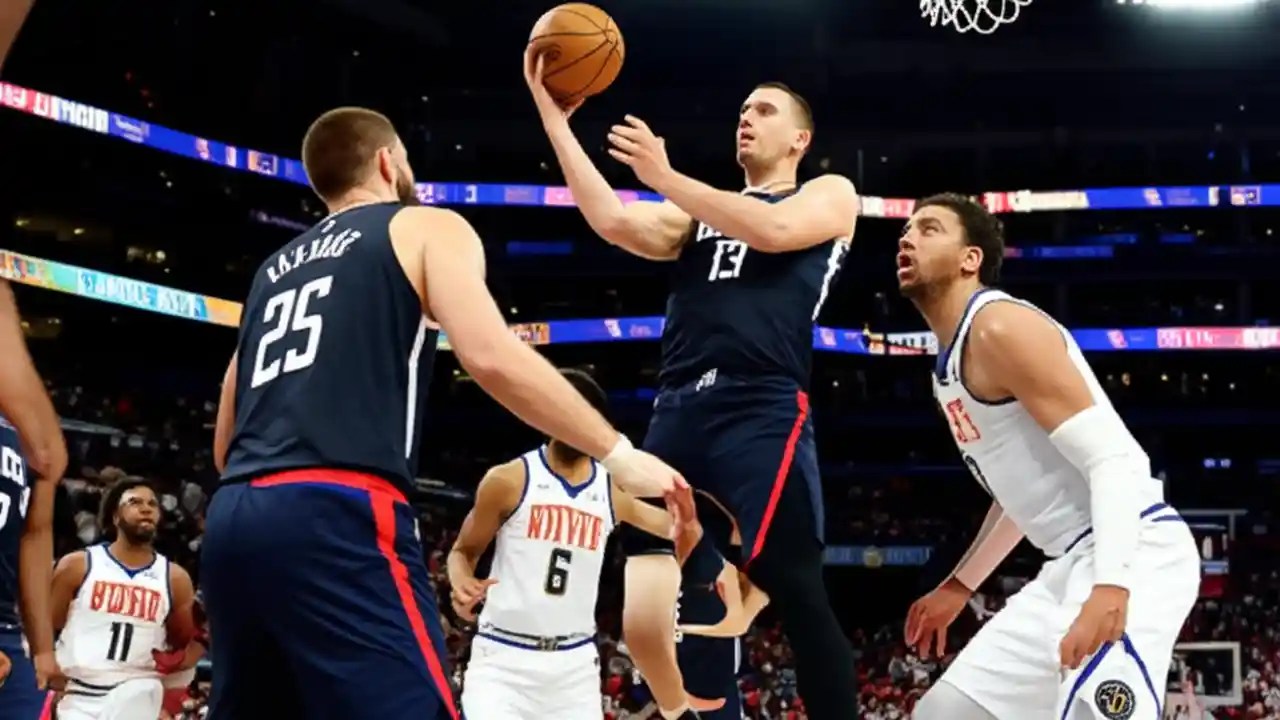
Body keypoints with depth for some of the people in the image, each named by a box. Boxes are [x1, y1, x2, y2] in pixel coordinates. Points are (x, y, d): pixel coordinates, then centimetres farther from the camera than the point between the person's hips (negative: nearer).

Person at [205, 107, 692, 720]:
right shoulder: (426, 227, 11)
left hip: (235, 520, 8)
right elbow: (491, 358, -8)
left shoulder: (275, 268, 30)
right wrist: (619, 455, -3)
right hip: (336, 517, -7)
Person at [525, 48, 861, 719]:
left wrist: (665, 177, -6)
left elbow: (772, 230, -7)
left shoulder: (830, 194, 15)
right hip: (677, 418, 5)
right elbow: (611, 221, 9)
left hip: (762, 415, -5)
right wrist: (553, 117, 6)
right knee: (645, 621, -2)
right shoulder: (696, 213, 28)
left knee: (797, 599, -12)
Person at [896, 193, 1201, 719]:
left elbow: (1114, 460, -21)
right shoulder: (949, 365, 18)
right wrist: (959, 585, 31)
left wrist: (1109, 586, -34)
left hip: (1131, 554, -10)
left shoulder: (999, 327, -13)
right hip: (1075, 562, 11)